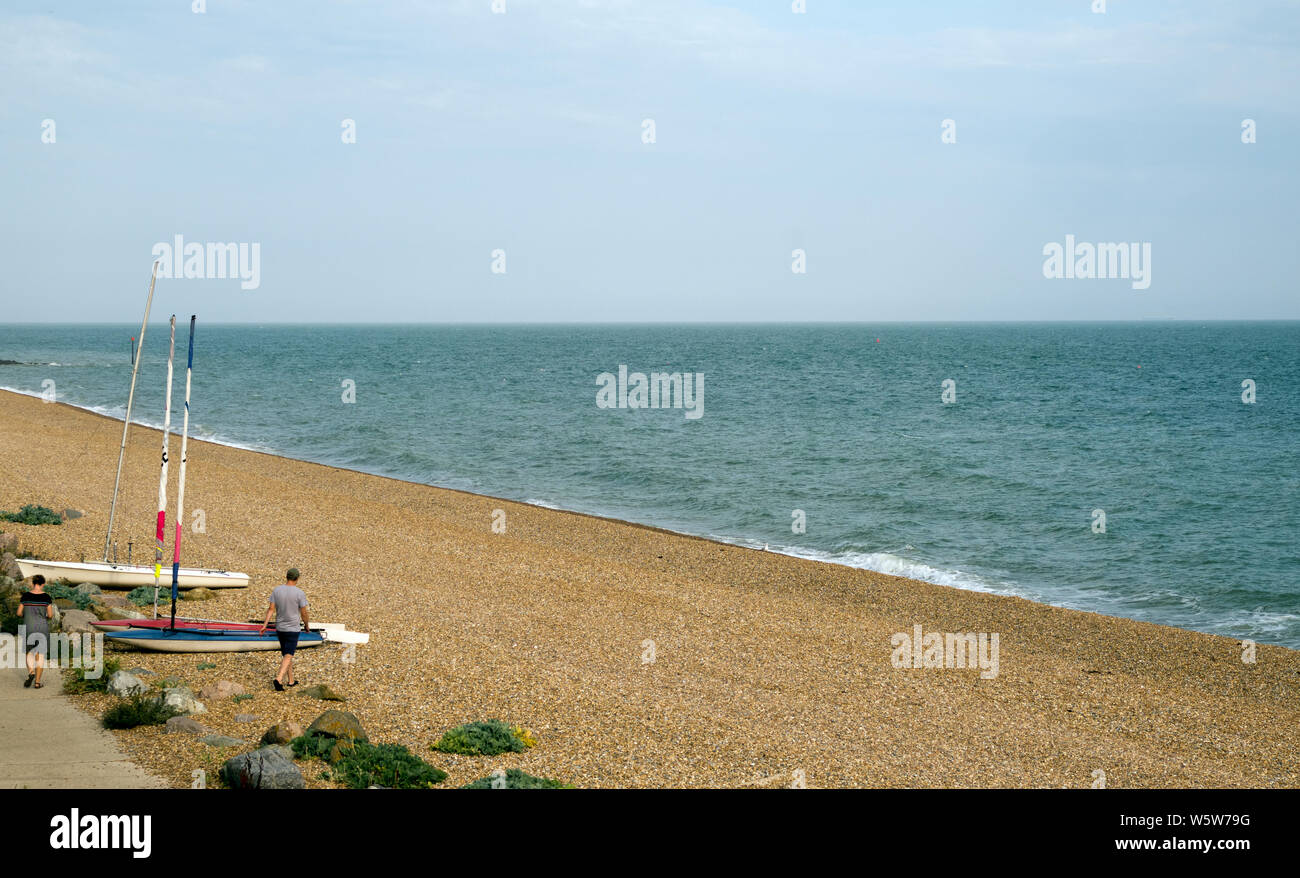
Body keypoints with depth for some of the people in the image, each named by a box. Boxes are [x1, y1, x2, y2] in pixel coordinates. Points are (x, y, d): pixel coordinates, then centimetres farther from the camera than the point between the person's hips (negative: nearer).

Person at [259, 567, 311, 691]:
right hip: (293, 629, -5)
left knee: (286, 654, 16)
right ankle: (279, 679, -22)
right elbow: (304, 613, -7)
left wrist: (265, 624, -2)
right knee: (288, 656, -5)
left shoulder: (276, 590, -2)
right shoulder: (299, 593, -13)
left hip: (280, 628, 5)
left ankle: (290, 681, 23)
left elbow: (271, 609, -4)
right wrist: (307, 625, 9)